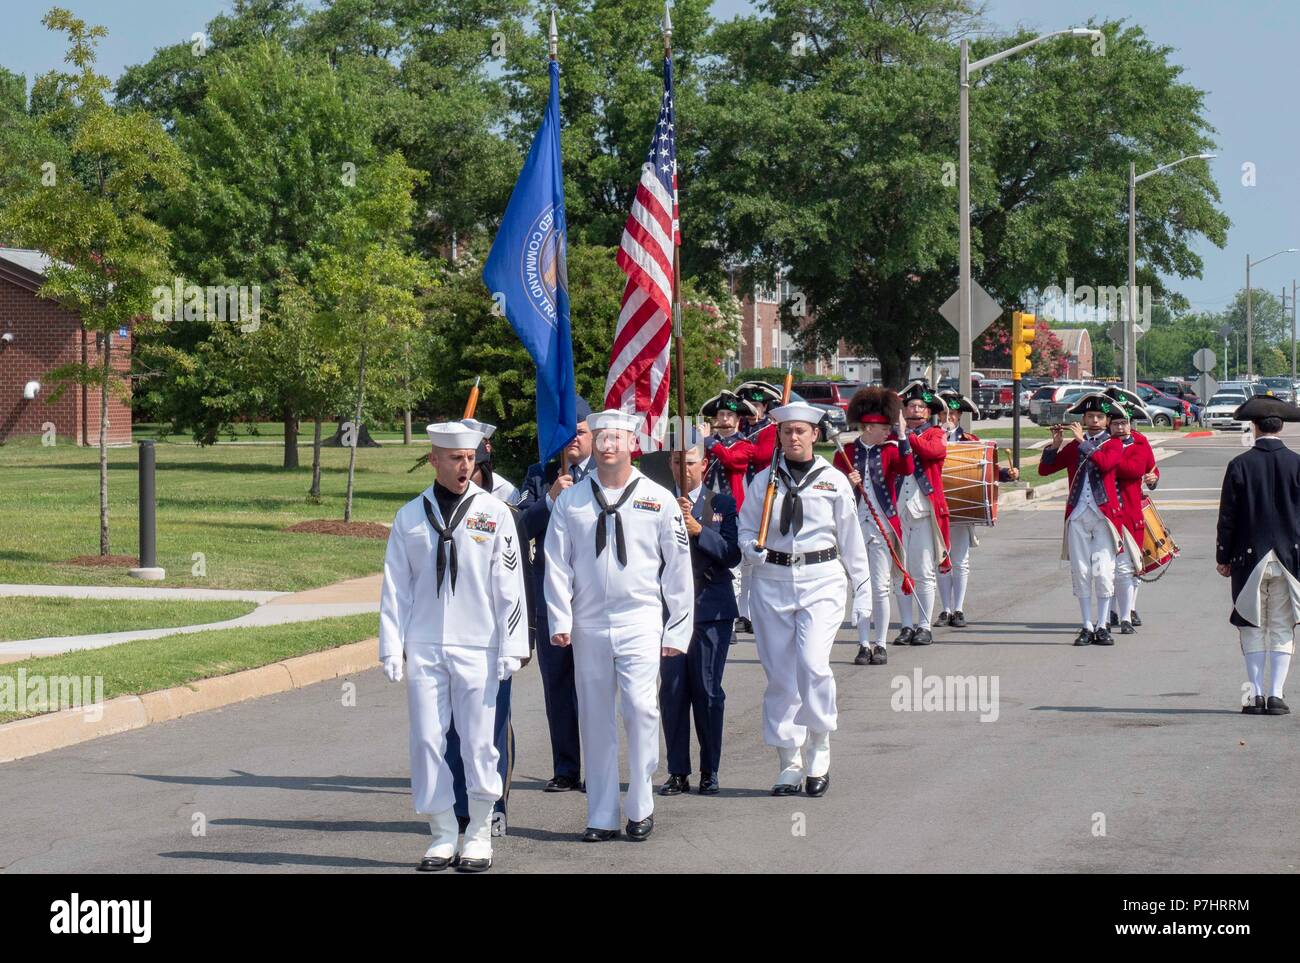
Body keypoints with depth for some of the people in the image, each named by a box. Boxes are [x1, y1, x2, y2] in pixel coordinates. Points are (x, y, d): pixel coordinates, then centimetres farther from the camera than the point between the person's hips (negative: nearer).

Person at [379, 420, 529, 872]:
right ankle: (443, 835, 11)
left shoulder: (493, 512, 3)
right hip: (423, 648, 2)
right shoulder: (410, 516, 7)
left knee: (478, 742, -1)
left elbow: (509, 585, 2)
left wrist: (511, 647, -3)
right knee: (427, 742, 1)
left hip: (477, 648, -2)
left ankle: (479, 836, 10)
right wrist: (392, 649, 3)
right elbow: (395, 586, 9)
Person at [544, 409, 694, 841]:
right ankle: (601, 817, 11)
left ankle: (641, 808, -3)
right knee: (595, 720, 4)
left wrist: (677, 631, 3)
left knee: (640, 708, -15)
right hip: (588, 625, 2)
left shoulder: (658, 499, 4)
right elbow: (557, 564, 6)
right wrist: (560, 620, -4)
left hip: (639, 622, -2)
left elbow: (678, 568, 6)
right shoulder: (571, 501, 7)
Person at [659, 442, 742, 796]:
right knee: (672, 691, 1)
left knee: (708, 691, 1)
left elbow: (732, 554, -3)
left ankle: (710, 771, 9)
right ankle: (678, 772, 6)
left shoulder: (722, 503, 6)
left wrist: (699, 530, -14)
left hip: (711, 608, -1)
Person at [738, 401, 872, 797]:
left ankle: (818, 748, 2)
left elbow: (851, 540, 8)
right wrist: (755, 551, -13)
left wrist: (863, 592, 7)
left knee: (813, 664, -18)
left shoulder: (834, 481, 3)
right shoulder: (763, 481, 6)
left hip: (821, 580, -2)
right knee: (780, 673, 3)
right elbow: (746, 530, 10)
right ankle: (789, 763, 11)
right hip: (773, 582, 2)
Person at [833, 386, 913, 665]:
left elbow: (907, 469, -17)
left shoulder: (890, 450, 3)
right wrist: (848, 484, -15)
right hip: (854, 527, 1)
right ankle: (864, 645, 9)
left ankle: (880, 645, 6)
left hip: (882, 527, -1)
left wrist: (902, 434, -21)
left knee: (880, 588, -1)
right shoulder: (845, 454, 4)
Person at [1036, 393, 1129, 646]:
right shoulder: (1073, 447, 15)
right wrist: (1056, 443, -3)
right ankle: (1087, 627, 6)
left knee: (1103, 571, -8)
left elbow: (1105, 463, -16)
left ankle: (1101, 626, -1)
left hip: (1104, 514, -3)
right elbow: (1044, 469, 9)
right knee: (1080, 571, 1)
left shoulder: (1114, 444, 6)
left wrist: (1083, 442, -13)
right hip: (1077, 515, 3)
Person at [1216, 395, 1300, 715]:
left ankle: (1256, 695, 3)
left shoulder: (1239, 465, -5)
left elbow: (1227, 517, -3)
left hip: (1249, 558, -1)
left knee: (1253, 629, 7)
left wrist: (1223, 557, 6)